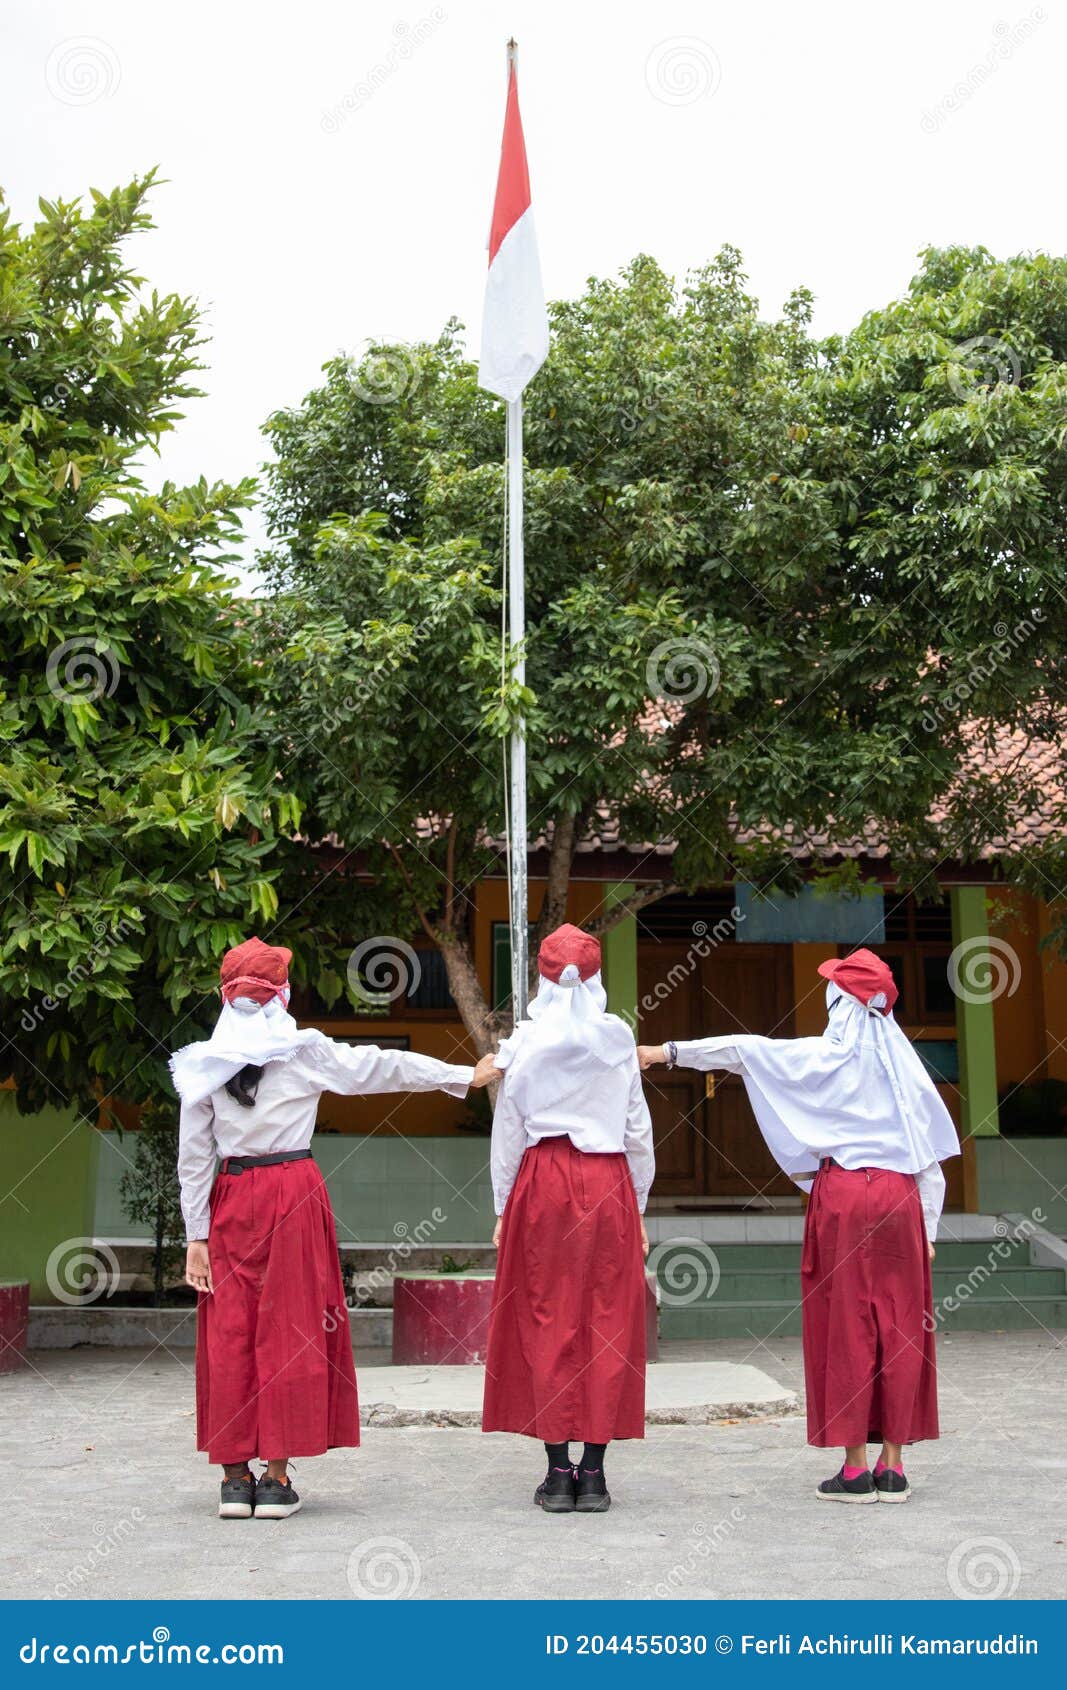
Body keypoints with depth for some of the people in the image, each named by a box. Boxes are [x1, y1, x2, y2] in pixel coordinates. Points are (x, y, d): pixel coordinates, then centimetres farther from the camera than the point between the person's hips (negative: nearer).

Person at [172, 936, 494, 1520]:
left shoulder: (203, 1064, 4)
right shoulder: (304, 1051, -2)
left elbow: (193, 1157, 3)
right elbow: (385, 1067, 5)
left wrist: (196, 1236, 6)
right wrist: (467, 1076, 15)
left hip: (231, 1198, 2)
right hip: (293, 1190, -2)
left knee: (229, 1331, 7)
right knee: (289, 1329, 2)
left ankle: (234, 1477, 8)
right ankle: (276, 1478, 3)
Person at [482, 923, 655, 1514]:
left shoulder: (525, 1040, 1)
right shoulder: (619, 1038, 5)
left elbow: (508, 1129, 3)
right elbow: (638, 1129, 7)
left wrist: (503, 1208, 10)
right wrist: (638, 1204, 15)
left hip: (543, 1182, -1)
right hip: (609, 1183, 1)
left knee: (544, 1320, 4)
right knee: (608, 1321, 4)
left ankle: (558, 1471, 3)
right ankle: (593, 1473, 3)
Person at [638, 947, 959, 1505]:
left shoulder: (825, 1057, -1)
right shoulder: (902, 1062, 8)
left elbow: (743, 1050, 3)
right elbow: (930, 1154, 7)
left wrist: (668, 1052, 12)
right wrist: (928, 1227, 12)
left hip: (843, 1194, -3)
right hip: (901, 1198, 3)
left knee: (846, 1328, 2)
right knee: (898, 1327, 6)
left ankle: (855, 1468, 3)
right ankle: (892, 1469, 8)